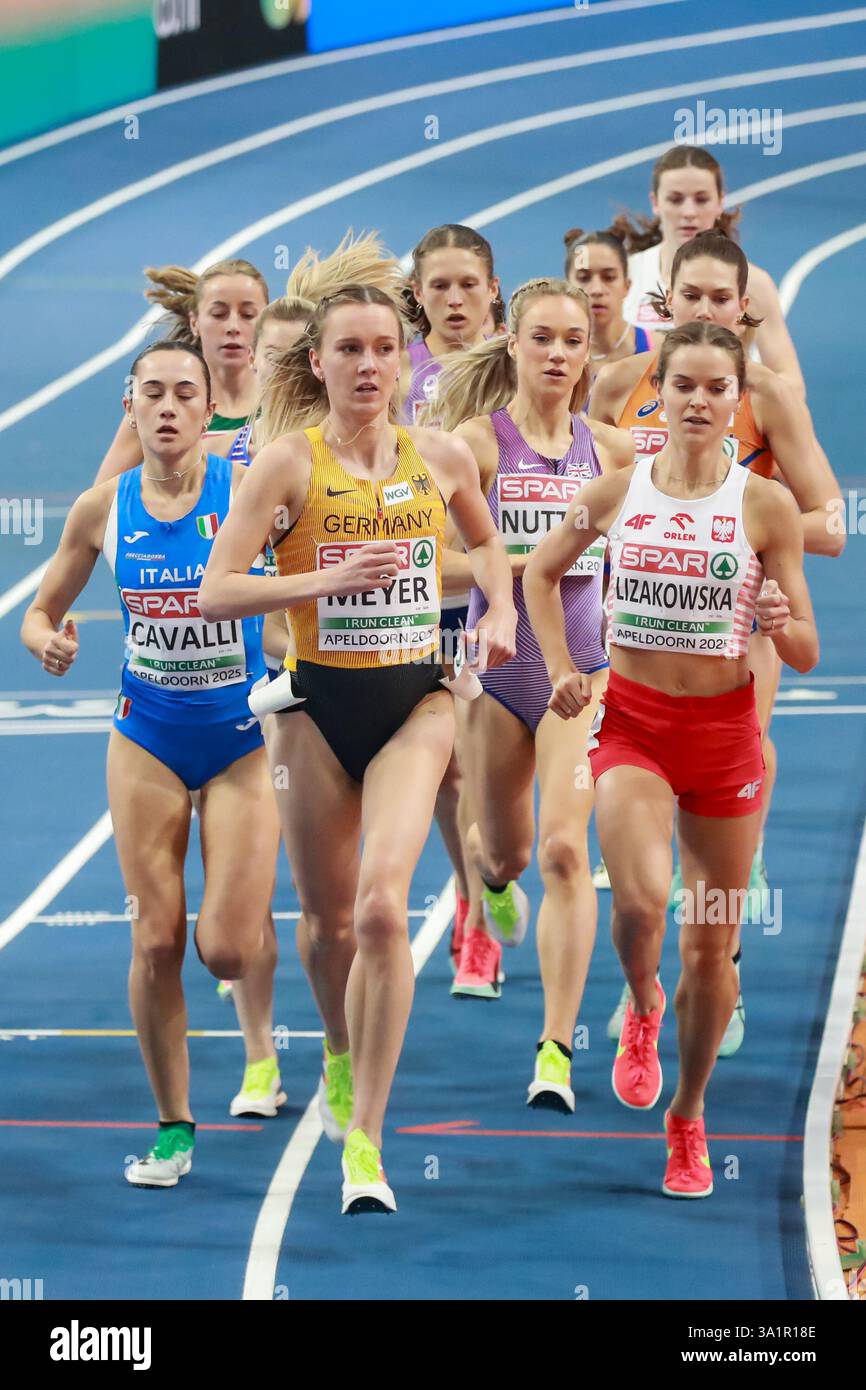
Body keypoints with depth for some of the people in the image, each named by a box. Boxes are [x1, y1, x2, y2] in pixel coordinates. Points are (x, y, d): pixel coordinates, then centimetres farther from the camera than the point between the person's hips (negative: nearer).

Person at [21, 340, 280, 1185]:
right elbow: (42, 610, 9)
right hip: (147, 739, 2)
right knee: (155, 941, -2)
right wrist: (46, 641, -13)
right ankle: (173, 1127, 12)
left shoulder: (248, 489, -11)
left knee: (225, 949, -9)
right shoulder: (105, 507, -2)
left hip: (242, 735, -2)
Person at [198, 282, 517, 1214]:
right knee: (329, 920, 10)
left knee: (381, 905, -18)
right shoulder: (289, 459, -6)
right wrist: (331, 578, -24)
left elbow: (484, 539, 25)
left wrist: (501, 610, 7)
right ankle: (344, 1060, 43)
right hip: (318, 706, 0)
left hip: (415, 700, 0)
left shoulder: (442, 456, 3)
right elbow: (215, 594, -13)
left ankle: (364, 1139, -14)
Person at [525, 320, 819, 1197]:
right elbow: (542, 572, 19)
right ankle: (641, 1010, 9)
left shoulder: (766, 506, -4)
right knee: (640, 899, -25)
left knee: (711, 944, 6)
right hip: (632, 726, 0)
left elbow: (806, 656, -1)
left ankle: (688, 1117, 27)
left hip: (725, 731, 0)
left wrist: (782, 626, -23)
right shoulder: (616, 492, 0)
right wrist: (559, 669, 7)